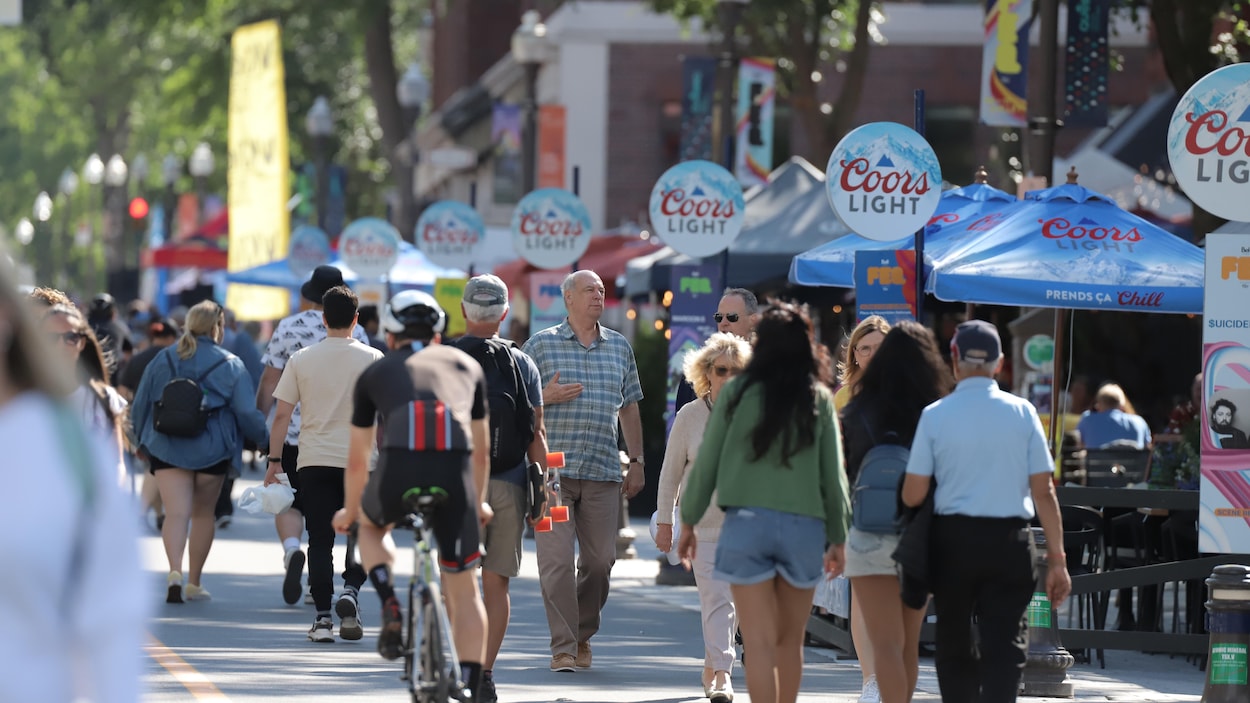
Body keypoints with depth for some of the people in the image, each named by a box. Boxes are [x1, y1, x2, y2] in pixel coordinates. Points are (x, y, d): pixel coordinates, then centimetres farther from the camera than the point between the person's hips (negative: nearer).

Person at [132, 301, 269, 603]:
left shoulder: (163, 360, 5)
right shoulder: (231, 365, -2)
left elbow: (140, 404, 11)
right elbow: (247, 413, -4)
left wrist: (142, 440, 26)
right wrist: (265, 439, 13)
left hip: (166, 449, 1)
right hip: (211, 451, 0)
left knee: (176, 512, -7)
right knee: (203, 513, 15)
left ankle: (175, 571, -31)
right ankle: (194, 583, 22)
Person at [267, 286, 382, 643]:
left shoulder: (301, 359, 2)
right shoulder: (372, 359, -1)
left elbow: (281, 416, 2)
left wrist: (274, 462, 7)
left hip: (313, 462, 1)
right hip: (360, 462, -1)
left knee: (320, 540, 5)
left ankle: (323, 618, 1)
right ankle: (350, 591, -12)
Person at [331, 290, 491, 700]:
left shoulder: (375, 375, 25)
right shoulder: (467, 366, 29)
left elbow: (357, 459, 30)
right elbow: (481, 451, 37)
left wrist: (348, 512, 47)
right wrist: (479, 503, 52)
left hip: (399, 469, -1)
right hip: (455, 474, 1)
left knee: (371, 526, 34)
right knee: (464, 592, 13)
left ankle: (390, 609, 11)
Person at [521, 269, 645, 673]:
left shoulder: (619, 347, 15)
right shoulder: (541, 344, 4)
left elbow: (629, 409, 20)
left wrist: (637, 462, 15)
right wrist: (546, 397, -11)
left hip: (603, 473, 3)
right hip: (553, 470, -3)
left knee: (600, 560, 2)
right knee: (556, 560, -8)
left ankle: (583, 635, 21)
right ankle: (563, 647, -5)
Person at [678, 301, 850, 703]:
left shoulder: (738, 392, -1)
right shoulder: (820, 400, 2)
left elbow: (706, 462, 2)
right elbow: (834, 473, 4)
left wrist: (689, 521, 14)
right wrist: (838, 538, 12)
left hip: (747, 520, -1)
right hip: (804, 524, 1)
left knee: (759, 640, -3)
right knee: (790, 640, 15)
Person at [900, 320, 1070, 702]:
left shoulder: (935, 415, -3)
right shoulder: (1022, 412, -1)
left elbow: (913, 495, -4)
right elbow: (1043, 491, -2)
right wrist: (1057, 559, 2)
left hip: (952, 539, 0)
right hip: (1009, 541, 0)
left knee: (955, 645, 14)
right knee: (1005, 647, -3)